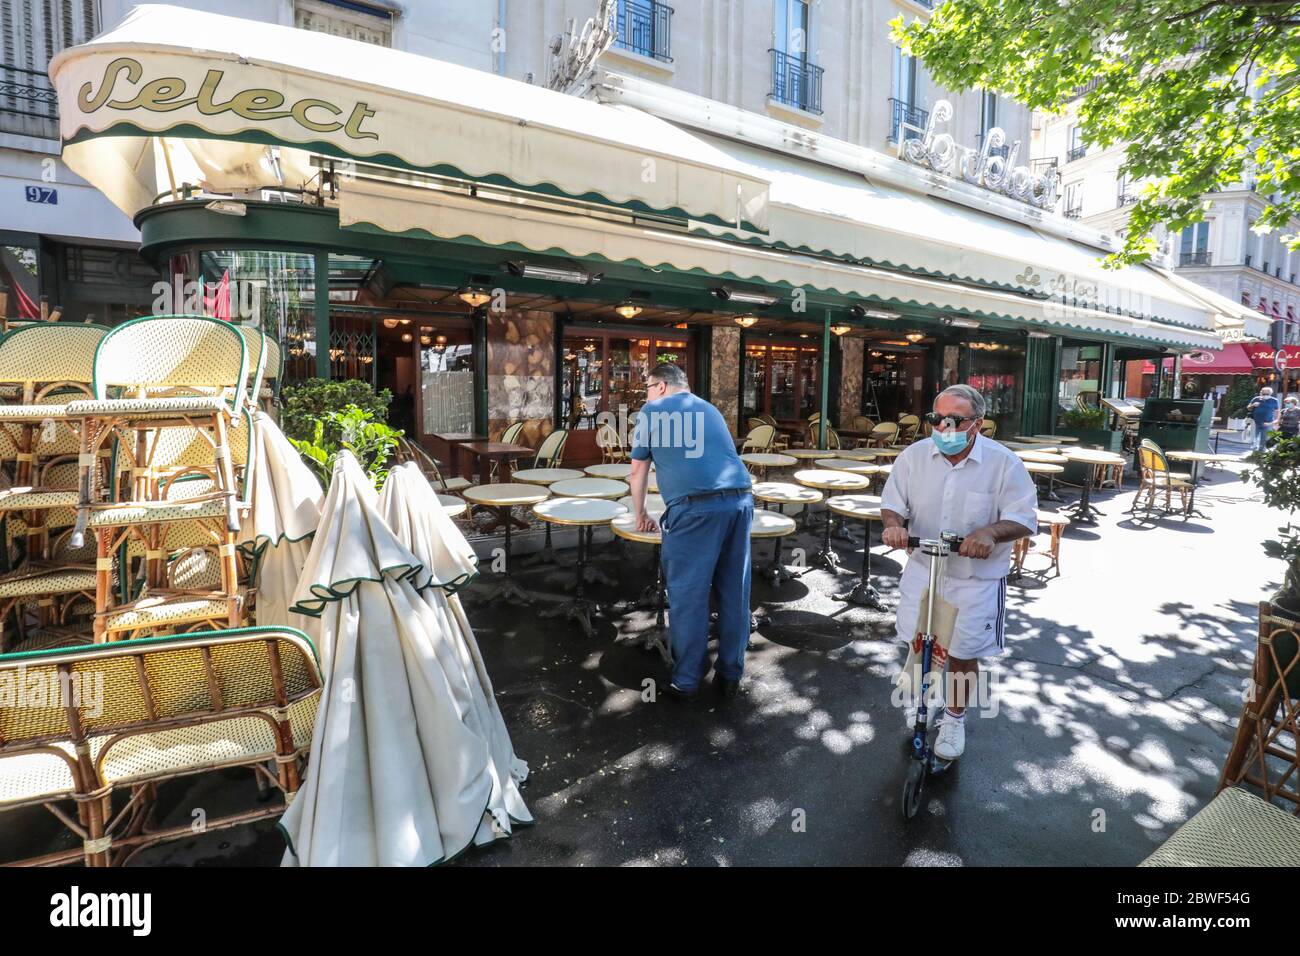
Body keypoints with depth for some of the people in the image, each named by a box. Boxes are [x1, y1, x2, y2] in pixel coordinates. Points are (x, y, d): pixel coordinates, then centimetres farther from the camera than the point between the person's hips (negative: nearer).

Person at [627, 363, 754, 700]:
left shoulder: (651, 411, 13)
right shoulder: (710, 410, 28)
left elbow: (637, 474, 19)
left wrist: (640, 515, 34)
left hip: (695, 508, -5)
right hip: (740, 501, 6)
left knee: (688, 596, 4)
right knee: (734, 593, 12)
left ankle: (686, 681, 13)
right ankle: (730, 675, 23)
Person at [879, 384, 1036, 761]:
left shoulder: (1004, 463, -13)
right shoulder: (915, 455, -7)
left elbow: (1024, 520, -12)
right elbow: (892, 503, -1)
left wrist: (990, 532, -33)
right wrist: (894, 524, -24)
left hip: (977, 577, -2)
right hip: (923, 568, 2)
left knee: (963, 653, 8)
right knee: (918, 643, 14)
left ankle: (954, 718, 35)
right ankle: (916, 696, 46)